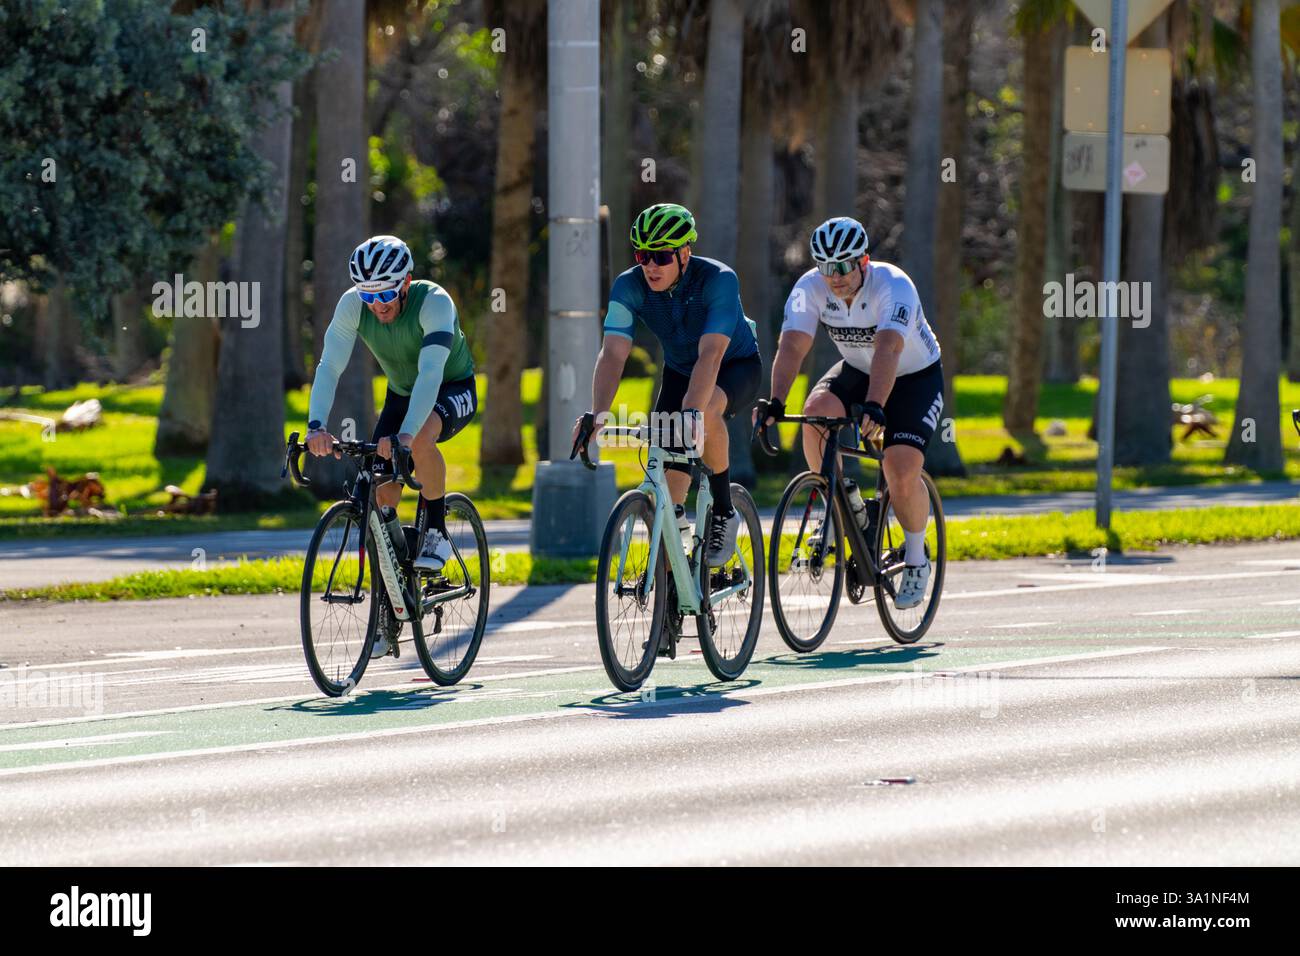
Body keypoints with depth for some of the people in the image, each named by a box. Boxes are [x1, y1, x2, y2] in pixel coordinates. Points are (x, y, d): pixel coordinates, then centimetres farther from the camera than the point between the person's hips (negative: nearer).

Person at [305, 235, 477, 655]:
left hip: (453, 390, -5)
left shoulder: (434, 302, -33)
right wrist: (316, 426, -44)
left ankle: (436, 533, -15)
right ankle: (389, 616, 2)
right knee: (379, 497, -9)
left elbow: (430, 372, -44)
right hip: (402, 394, 5)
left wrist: (405, 435, -57)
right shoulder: (353, 305, -21)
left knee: (421, 438, -39)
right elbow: (330, 365, -28)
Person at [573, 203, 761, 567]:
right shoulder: (629, 286, -21)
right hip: (680, 371, 4)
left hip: (737, 367, -4)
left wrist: (691, 412, -57)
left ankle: (723, 512, -18)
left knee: (707, 409, -38)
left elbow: (710, 355, -42)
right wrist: (596, 414, -46)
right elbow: (613, 353, -30)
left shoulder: (719, 280, -32)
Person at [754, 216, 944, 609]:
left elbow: (887, 349, -47)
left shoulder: (892, 286, -32)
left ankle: (916, 558, 4)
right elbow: (792, 347, -30)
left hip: (916, 376, -4)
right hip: (857, 371, 4)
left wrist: (874, 407, -62)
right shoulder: (810, 288, -20)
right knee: (816, 412, -29)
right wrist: (775, 401, -47)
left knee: (901, 471, -22)